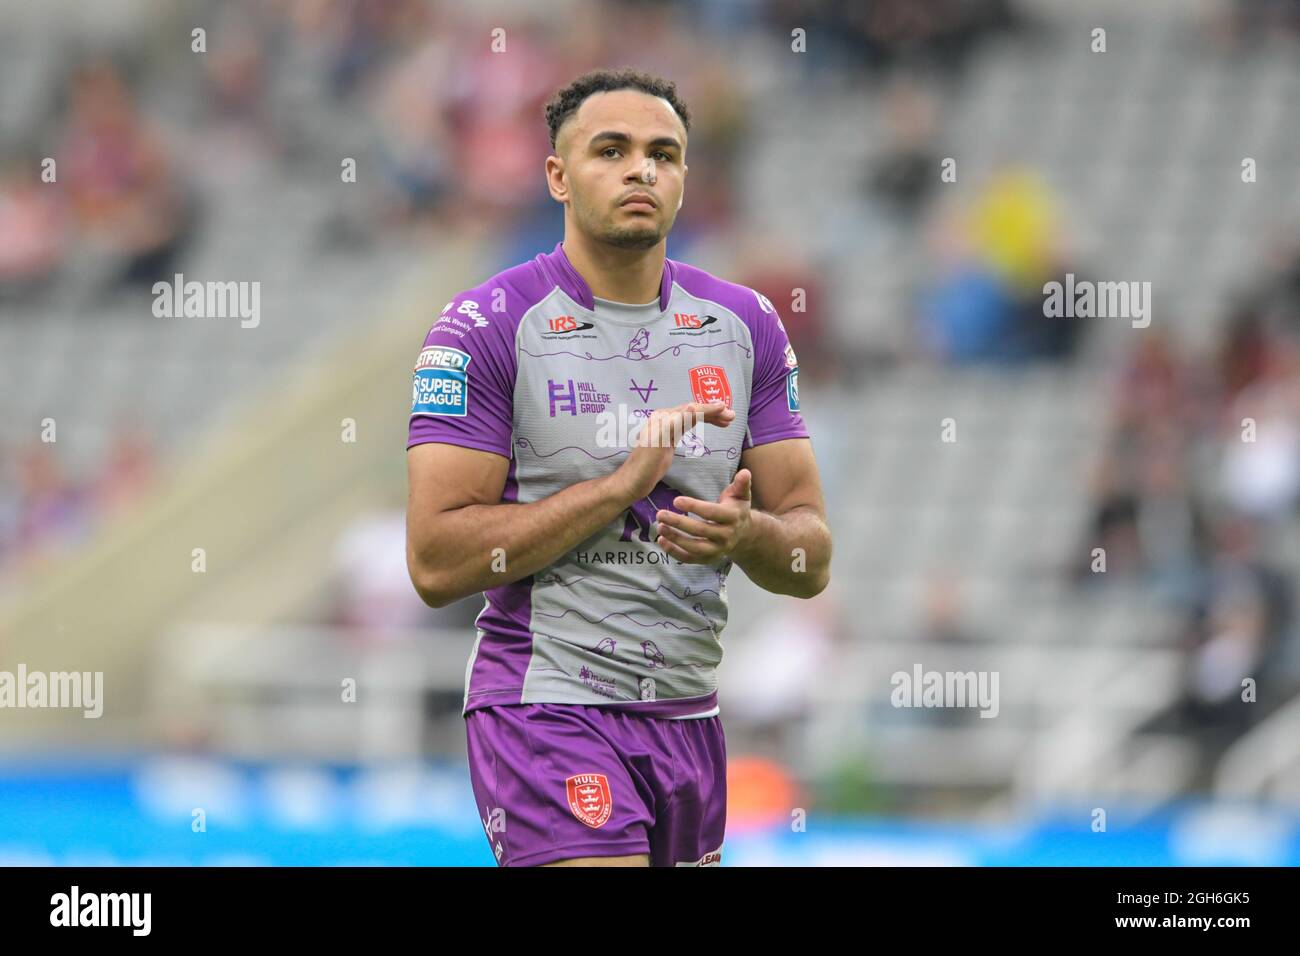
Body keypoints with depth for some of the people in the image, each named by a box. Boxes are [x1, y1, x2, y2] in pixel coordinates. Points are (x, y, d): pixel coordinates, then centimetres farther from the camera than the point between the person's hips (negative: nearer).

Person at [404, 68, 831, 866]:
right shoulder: (488, 327, -7)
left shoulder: (745, 326, 9)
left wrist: (744, 532, -15)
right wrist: (623, 482, -18)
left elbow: (812, 561, 9)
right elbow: (436, 561, -14)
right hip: (548, 705, -6)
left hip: (688, 712, 6)